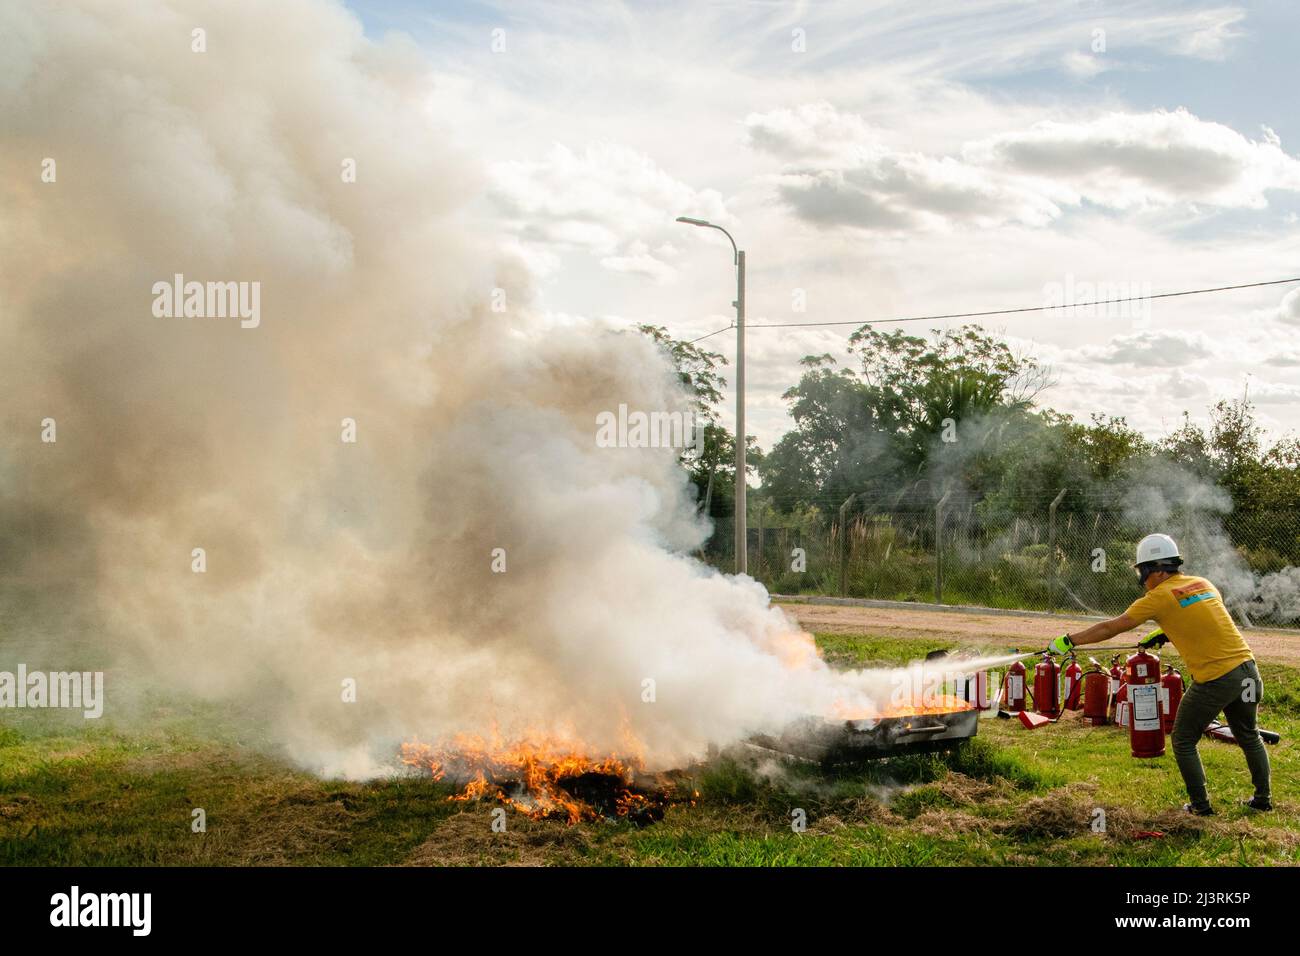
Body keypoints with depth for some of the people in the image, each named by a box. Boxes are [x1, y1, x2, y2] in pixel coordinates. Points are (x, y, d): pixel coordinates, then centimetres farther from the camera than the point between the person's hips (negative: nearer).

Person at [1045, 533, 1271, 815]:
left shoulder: (1161, 596, -7)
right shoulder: (1203, 584, 11)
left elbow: (1111, 627, -4)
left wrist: (1069, 641, 3)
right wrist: (1166, 634, 26)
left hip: (1215, 680, -7)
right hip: (1246, 668, 7)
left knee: (1184, 742, 12)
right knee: (1249, 736, 26)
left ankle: (1200, 805, 16)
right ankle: (1263, 798, 34)